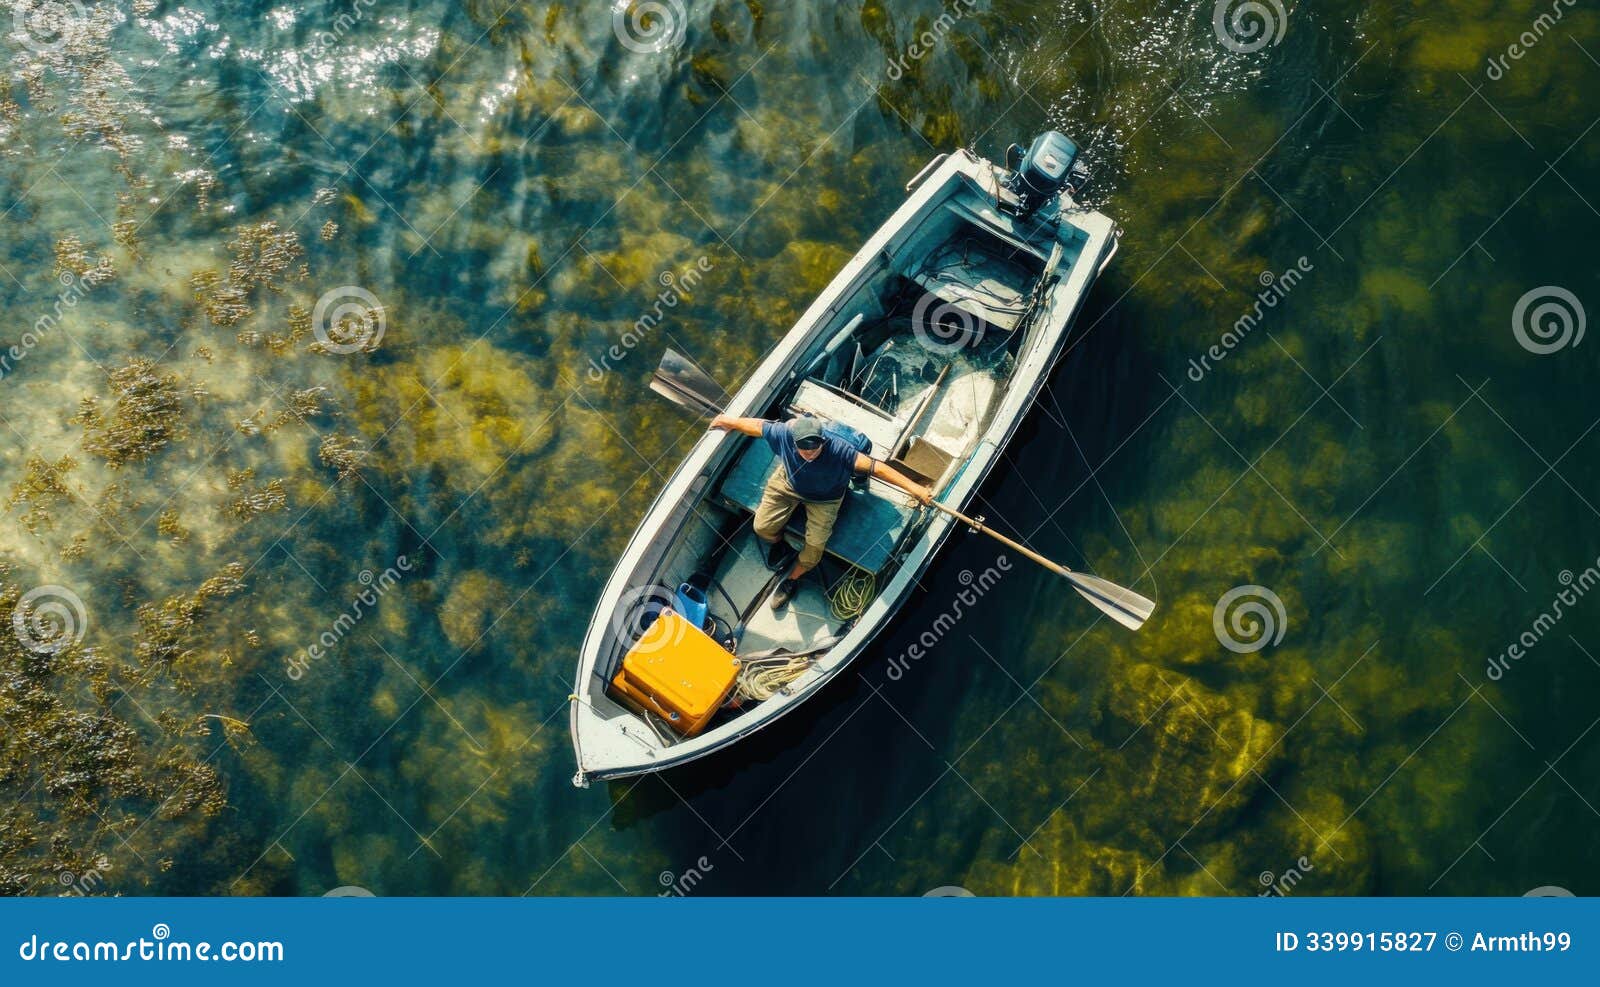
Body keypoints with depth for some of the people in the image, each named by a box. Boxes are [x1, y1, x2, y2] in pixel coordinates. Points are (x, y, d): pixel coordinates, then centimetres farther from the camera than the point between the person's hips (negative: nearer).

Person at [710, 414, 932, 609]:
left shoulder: (839, 450, -41)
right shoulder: (784, 434, -35)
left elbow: (875, 467, -40)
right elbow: (757, 425, -16)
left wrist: (914, 488, -42)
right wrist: (730, 422, 3)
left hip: (824, 498, -2)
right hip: (788, 482, 2)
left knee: (815, 545, -13)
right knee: (762, 527, -6)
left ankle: (792, 579, 20)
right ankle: (779, 544, 34)